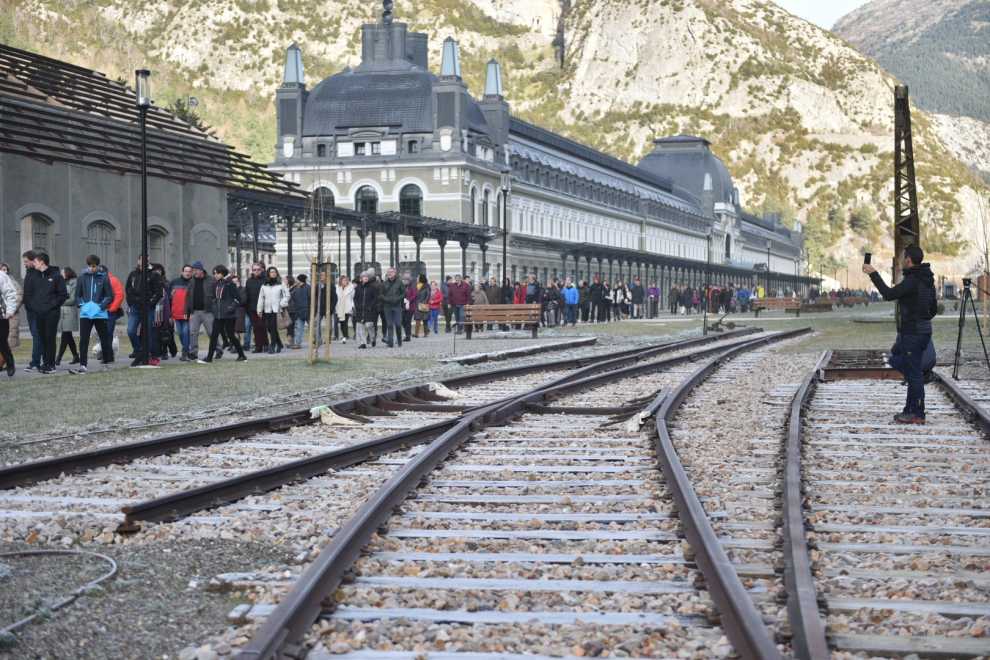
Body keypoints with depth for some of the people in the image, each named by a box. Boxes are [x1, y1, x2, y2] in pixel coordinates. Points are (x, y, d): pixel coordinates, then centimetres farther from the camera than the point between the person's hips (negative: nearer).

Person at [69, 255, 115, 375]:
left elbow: (110, 296, 0)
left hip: (100, 314, -1)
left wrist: (101, 306, -14)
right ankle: (82, 366, -9)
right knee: (83, 340, -6)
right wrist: (80, 305, -7)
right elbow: (77, 295, 11)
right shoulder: (82, 278, 5)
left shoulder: (104, 278, -1)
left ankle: (106, 363, 23)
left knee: (104, 340, 9)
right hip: (85, 314, 1)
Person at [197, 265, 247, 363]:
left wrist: (231, 308, -17)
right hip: (218, 314, 7)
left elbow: (237, 298, -12)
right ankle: (209, 357, 4)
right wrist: (214, 307, 8)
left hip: (229, 315, -7)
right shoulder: (216, 283, 11)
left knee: (231, 335, 0)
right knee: (213, 335, 2)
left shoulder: (230, 284, -11)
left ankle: (242, 356, 13)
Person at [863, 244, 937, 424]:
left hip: (912, 333, -10)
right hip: (923, 331, 10)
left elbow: (889, 294, -25)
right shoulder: (927, 280, 14)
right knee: (911, 372, 17)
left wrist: (874, 274, -18)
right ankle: (910, 410, 22)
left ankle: (917, 414, -2)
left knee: (913, 373, -5)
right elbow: (933, 309, 19)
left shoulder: (912, 280, -17)